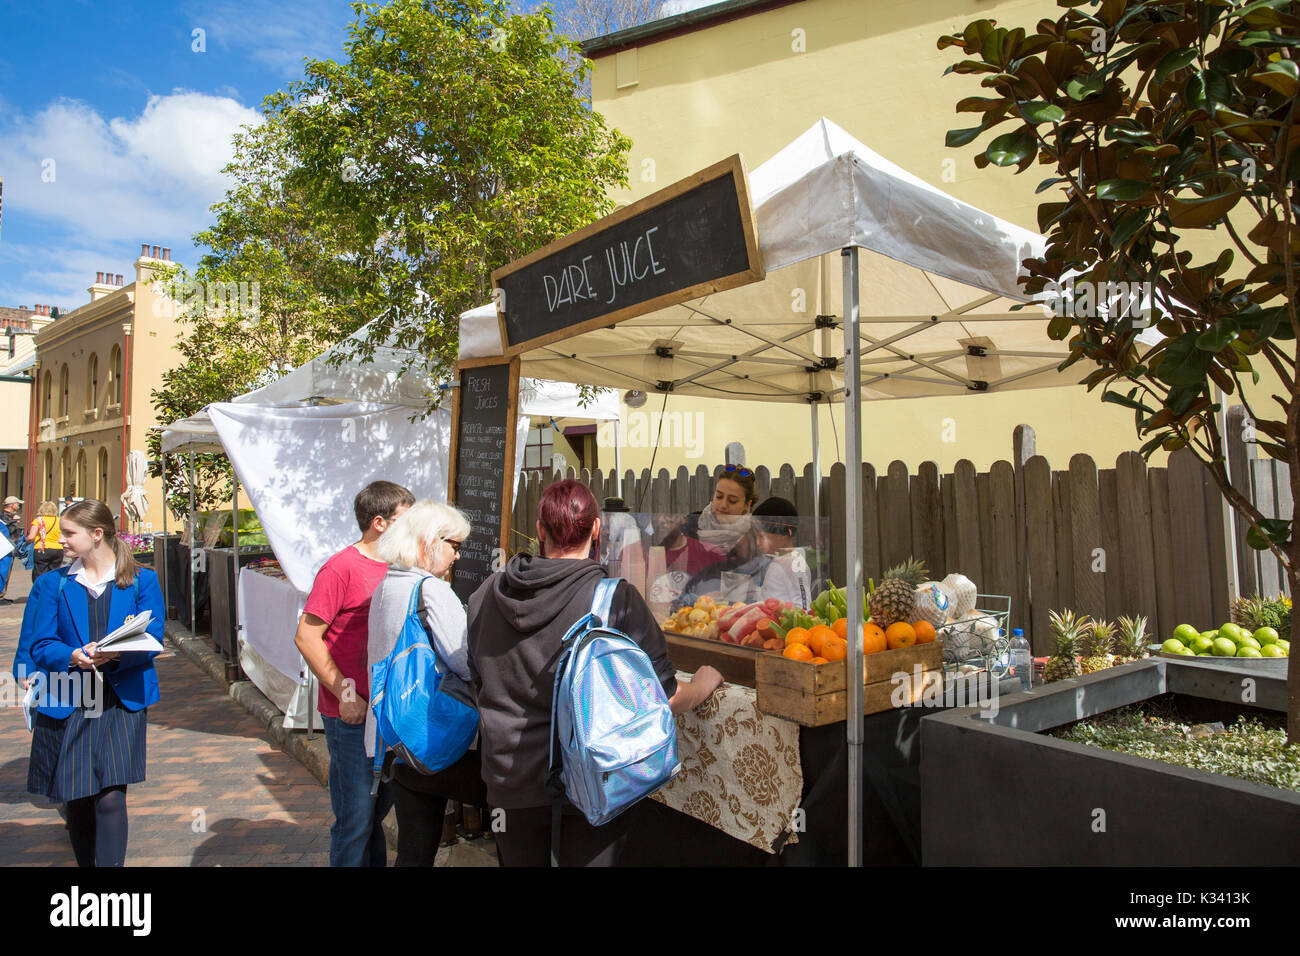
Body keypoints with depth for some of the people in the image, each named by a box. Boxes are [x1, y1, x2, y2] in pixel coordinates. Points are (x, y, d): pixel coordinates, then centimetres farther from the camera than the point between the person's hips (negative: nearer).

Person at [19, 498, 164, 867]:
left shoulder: (142, 581, 2)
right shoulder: (52, 584, 8)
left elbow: (151, 640, -3)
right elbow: (38, 645, 3)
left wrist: (113, 655, -22)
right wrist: (74, 657, -18)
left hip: (121, 702, -2)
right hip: (66, 704, 2)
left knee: (110, 798, -10)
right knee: (77, 801, 10)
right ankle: (85, 861, 30)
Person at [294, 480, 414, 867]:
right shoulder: (341, 568, -15)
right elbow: (306, 636, -17)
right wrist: (344, 694, -18)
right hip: (352, 715, -7)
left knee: (378, 806, 20)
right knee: (356, 815, 4)